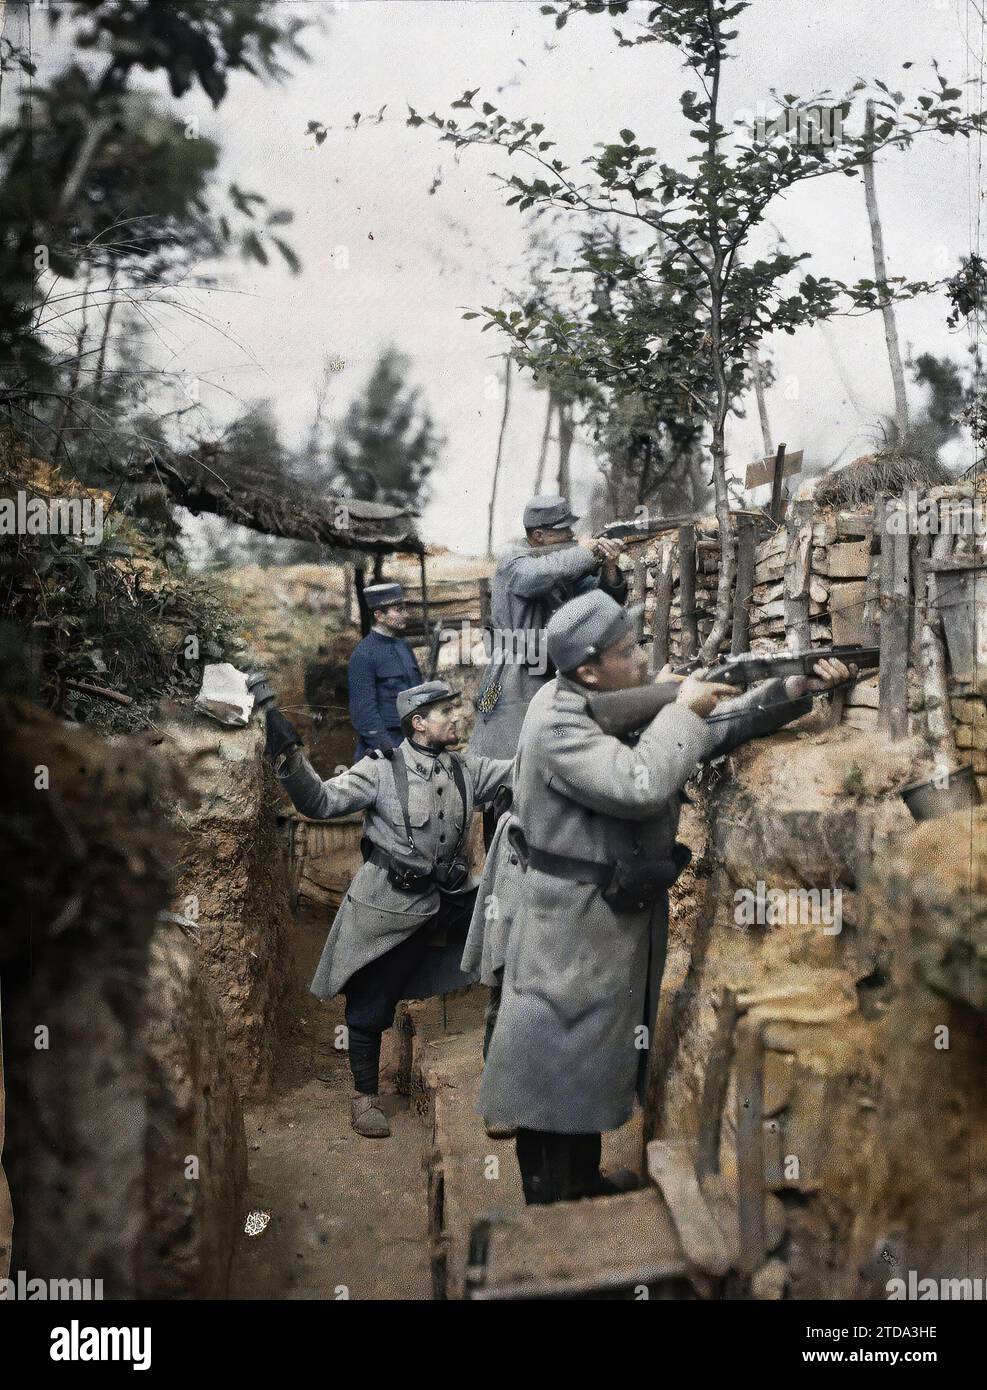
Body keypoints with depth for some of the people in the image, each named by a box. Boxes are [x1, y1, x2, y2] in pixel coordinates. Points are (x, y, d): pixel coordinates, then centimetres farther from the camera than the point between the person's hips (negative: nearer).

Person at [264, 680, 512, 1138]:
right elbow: (322, 803, -18)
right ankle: (365, 1095, 29)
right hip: (389, 911, -4)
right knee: (370, 1006, 7)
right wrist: (290, 761, -32)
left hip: (449, 904, 5)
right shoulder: (382, 770, -11)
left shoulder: (467, 770, 3)